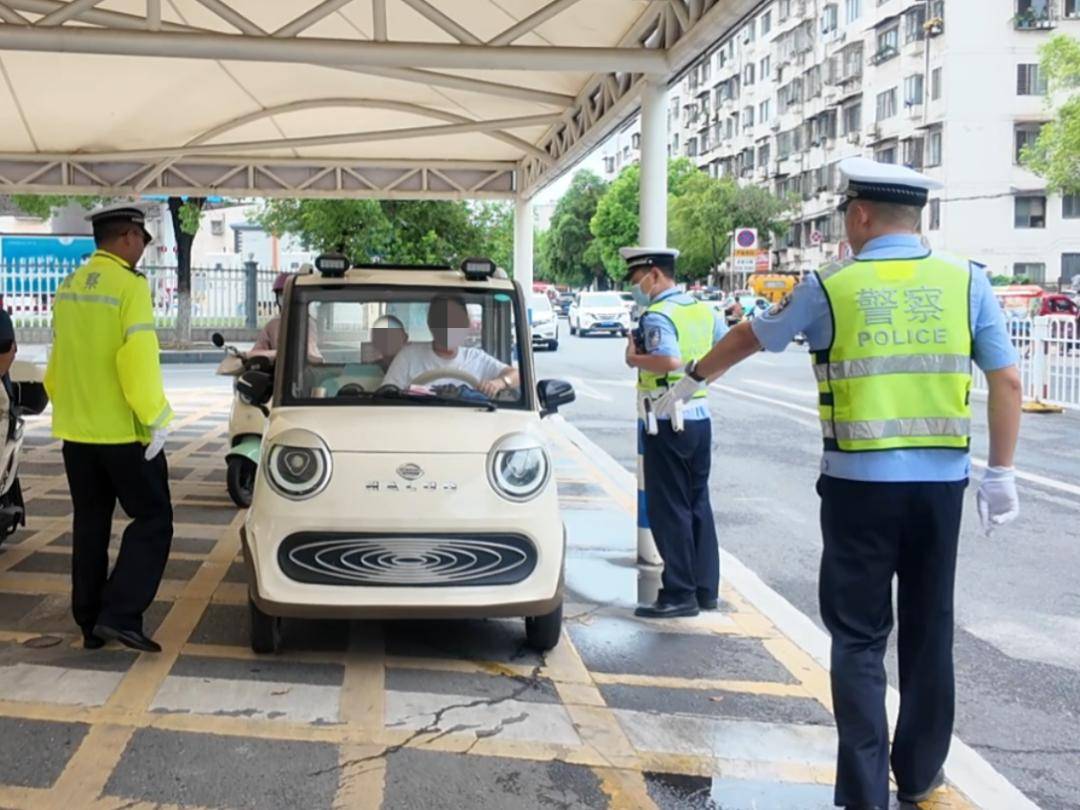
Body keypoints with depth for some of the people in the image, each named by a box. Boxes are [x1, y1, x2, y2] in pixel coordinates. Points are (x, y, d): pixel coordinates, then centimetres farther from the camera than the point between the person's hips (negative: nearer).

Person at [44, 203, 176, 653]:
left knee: (90, 525, 15)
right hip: (123, 431, -7)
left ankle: (90, 623, 20)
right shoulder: (129, 285, -14)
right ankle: (120, 615, -6)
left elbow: (56, 359, 15)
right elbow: (139, 359, -20)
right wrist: (156, 417, -15)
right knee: (152, 520, 3)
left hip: (76, 429, 7)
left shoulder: (69, 287, 9)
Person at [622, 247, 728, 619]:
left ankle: (680, 595, 1)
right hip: (700, 417, 8)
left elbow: (669, 360, -30)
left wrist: (634, 359, -15)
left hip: (668, 423, -8)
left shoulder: (657, 315, -15)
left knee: (669, 509, -1)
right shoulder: (703, 310, 10)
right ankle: (706, 588, 20)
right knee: (698, 504, 14)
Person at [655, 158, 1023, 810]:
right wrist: (1002, 473, 8)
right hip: (941, 483, 3)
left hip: (860, 483, -2)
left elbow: (750, 339, 14)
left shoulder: (830, 287, -2)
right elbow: (1008, 381, 0)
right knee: (929, 631, 16)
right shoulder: (967, 282, 1)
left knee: (859, 638, 5)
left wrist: (695, 378, 30)